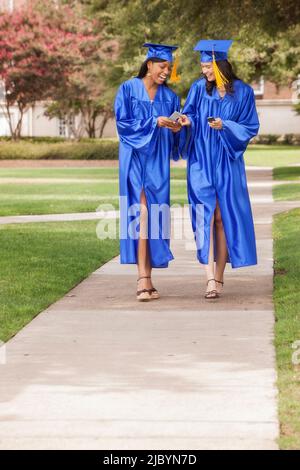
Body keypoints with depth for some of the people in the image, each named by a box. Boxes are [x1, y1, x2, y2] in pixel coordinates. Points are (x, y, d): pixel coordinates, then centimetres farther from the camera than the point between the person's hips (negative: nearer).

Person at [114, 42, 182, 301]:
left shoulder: (169, 96, 12)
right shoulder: (128, 89, 0)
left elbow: (173, 134, 12)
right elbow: (123, 122, -8)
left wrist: (176, 129, -11)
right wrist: (154, 122, -17)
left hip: (158, 162, 4)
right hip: (135, 159, -4)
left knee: (154, 216, -1)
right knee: (141, 213, -14)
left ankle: (145, 279, 3)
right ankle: (144, 279, -19)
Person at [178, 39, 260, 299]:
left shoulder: (242, 92, -2)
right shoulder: (199, 88, 3)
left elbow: (251, 127, -1)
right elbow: (191, 116, 5)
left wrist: (224, 126, -17)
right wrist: (188, 121, -18)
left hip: (227, 163, 0)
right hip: (201, 161, 0)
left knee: (223, 217, 3)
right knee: (206, 214, -11)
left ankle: (219, 277, 13)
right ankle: (210, 278, -18)